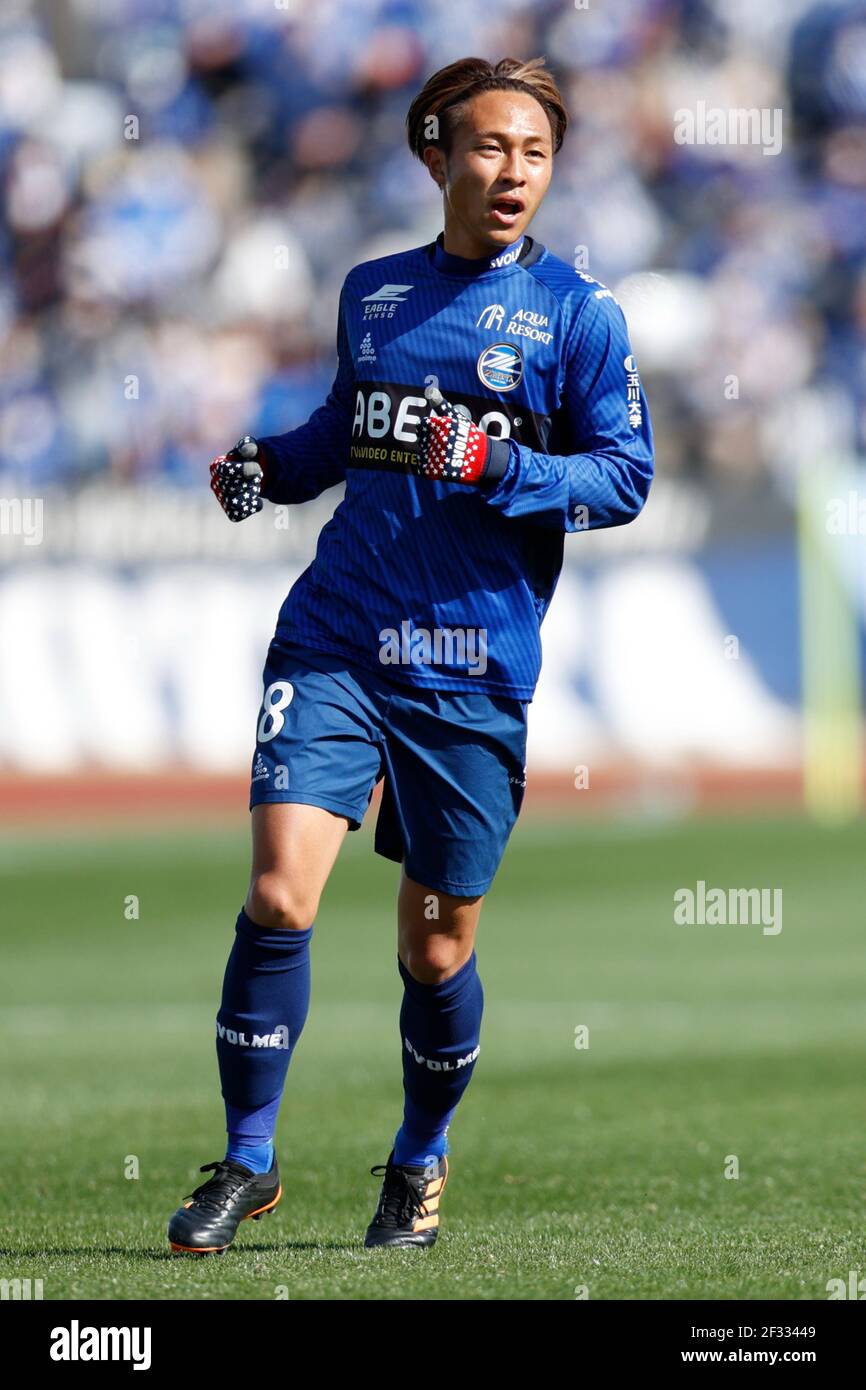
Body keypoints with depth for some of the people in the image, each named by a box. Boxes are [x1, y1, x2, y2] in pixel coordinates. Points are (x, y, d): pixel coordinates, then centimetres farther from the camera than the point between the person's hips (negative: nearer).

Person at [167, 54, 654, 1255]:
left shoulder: (577, 312, 0)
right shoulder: (371, 291, 13)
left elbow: (626, 477, -4)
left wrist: (503, 472, -19)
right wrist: (267, 466, 9)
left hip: (473, 674, -2)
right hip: (334, 646, 2)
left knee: (436, 949, 6)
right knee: (278, 895, -14)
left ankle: (420, 1166, 31)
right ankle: (248, 1164, 0)